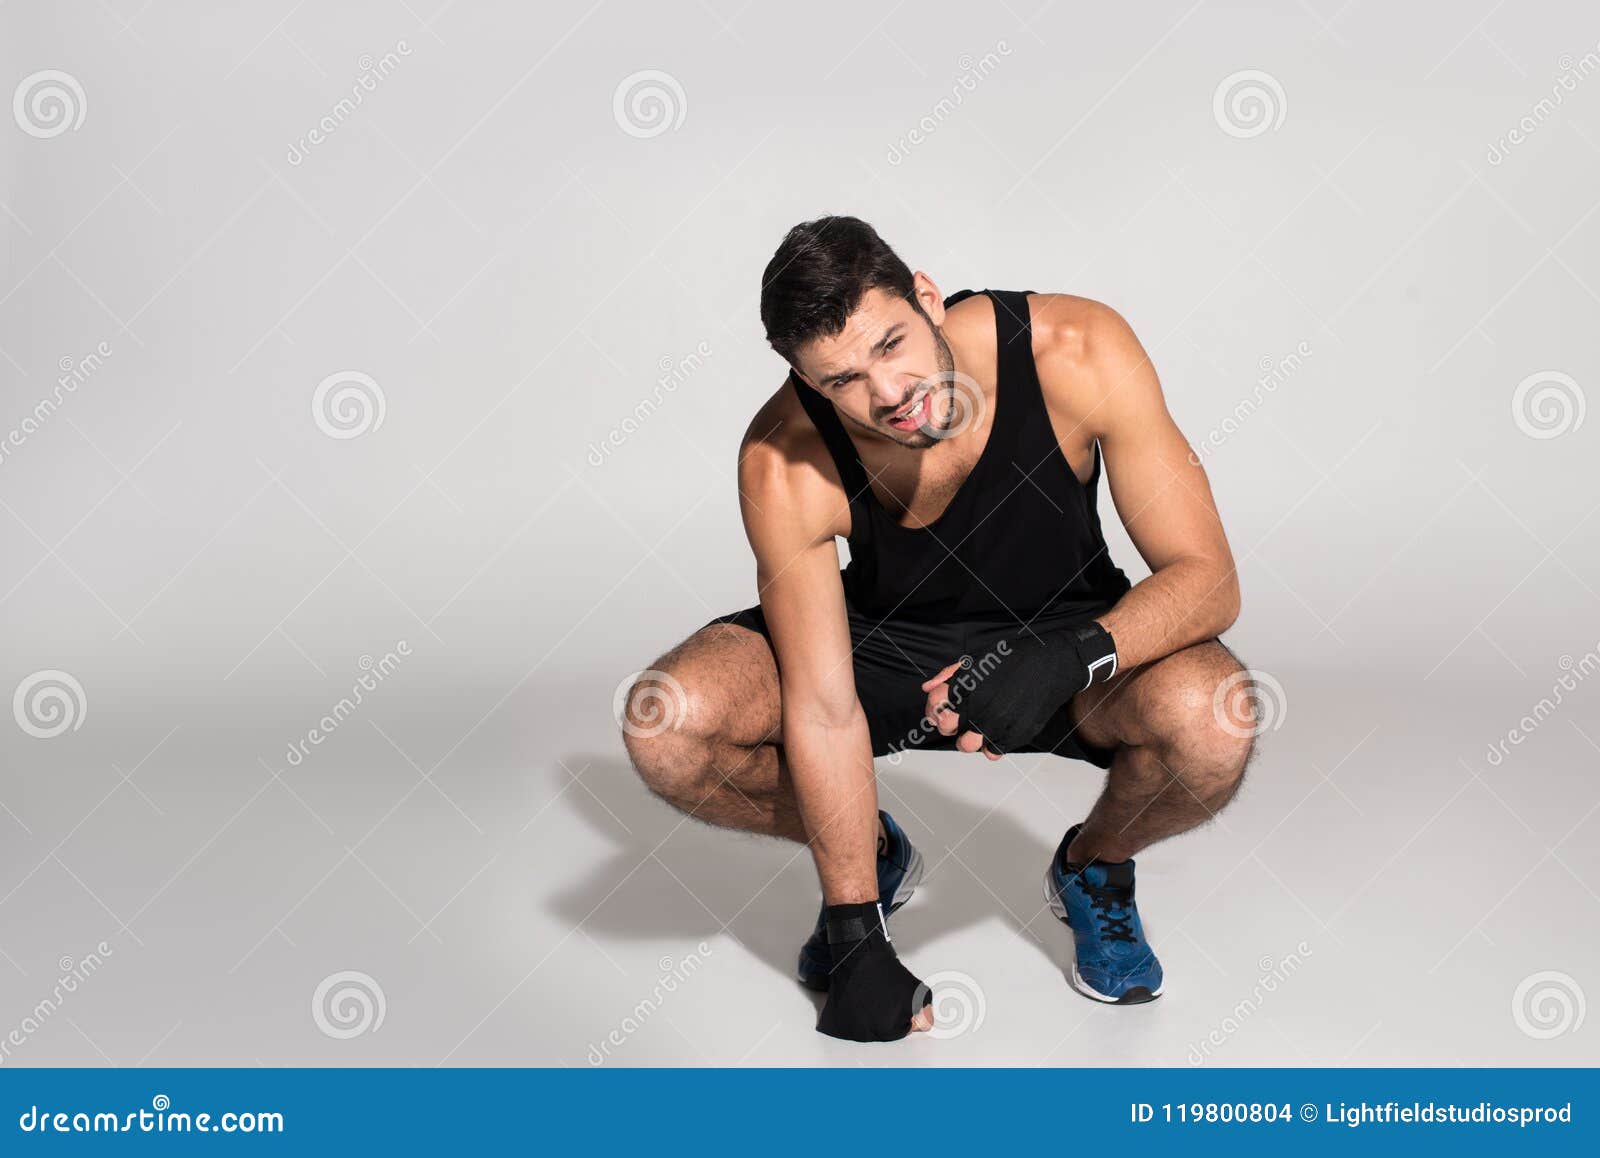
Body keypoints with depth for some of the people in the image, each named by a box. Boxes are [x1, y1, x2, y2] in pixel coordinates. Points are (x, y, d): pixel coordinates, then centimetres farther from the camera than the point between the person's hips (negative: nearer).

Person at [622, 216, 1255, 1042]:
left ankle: (1094, 866, 3)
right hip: (883, 640, 1)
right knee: (663, 728, -24)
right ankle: (873, 861, 7)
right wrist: (859, 941, -22)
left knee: (1213, 723, -34)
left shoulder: (1077, 352, -29)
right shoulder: (783, 462, -28)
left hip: (1067, 637, 0)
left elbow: (1206, 576, -24)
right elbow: (823, 711, -23)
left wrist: (1069, 657, -43)